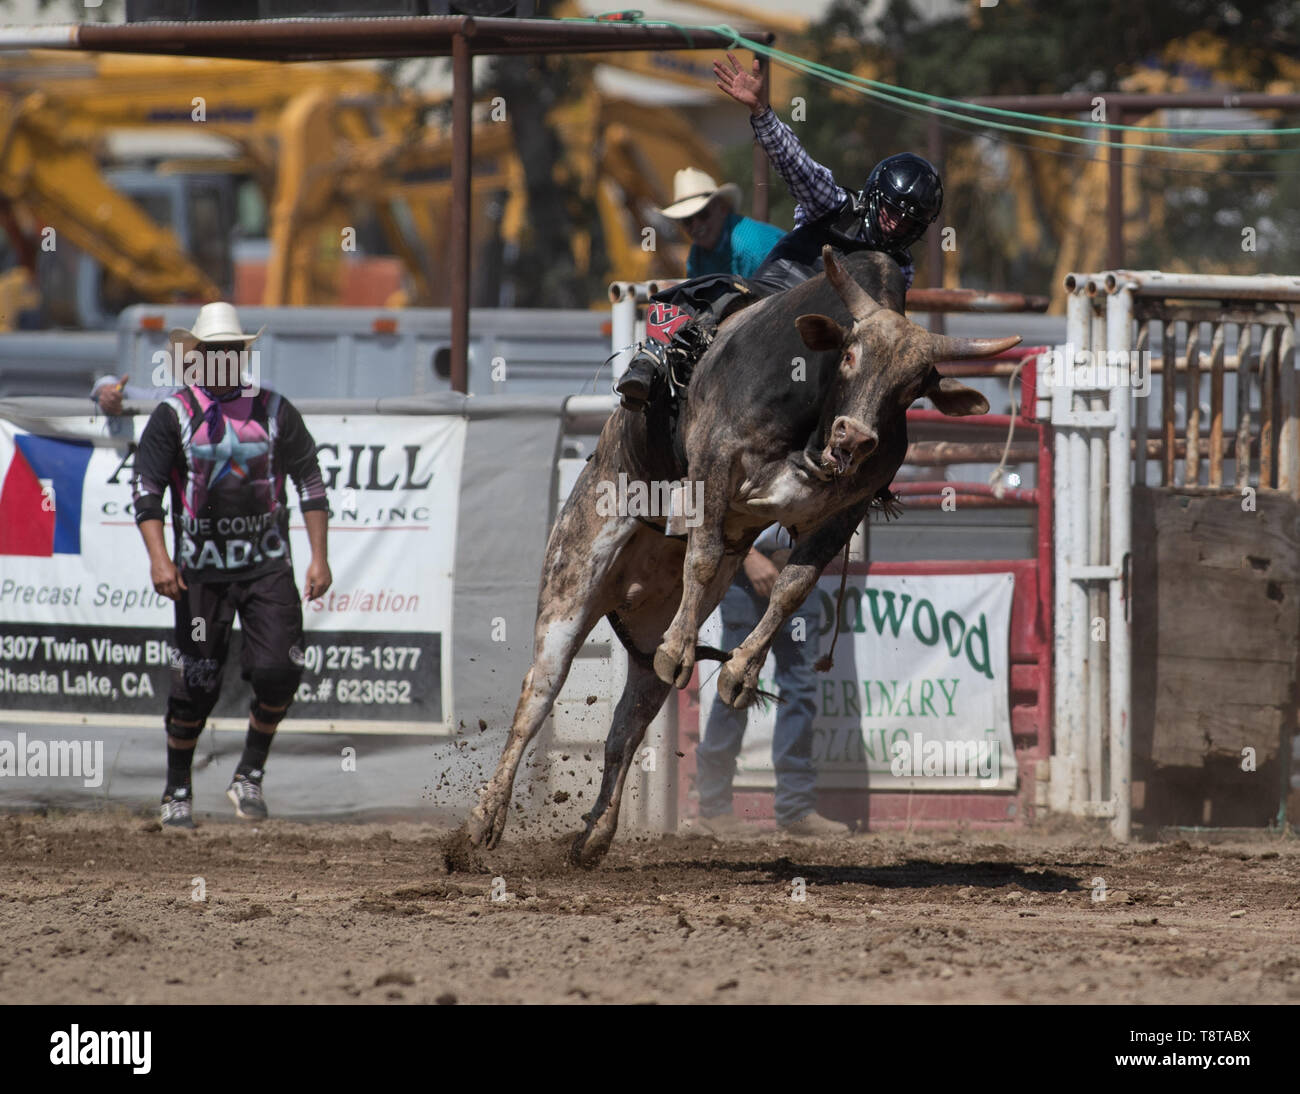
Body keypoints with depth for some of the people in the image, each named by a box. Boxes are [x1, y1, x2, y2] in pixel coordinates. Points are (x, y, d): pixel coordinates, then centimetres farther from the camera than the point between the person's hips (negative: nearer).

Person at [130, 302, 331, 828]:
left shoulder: (274, 411, 6)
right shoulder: (173, 415, 1)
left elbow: (310, 482, 11)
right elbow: (146, 488, -3)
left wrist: (319, 558, 5)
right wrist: (158, 557, -16)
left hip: (267, 565, 1)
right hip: (200, 568, -1)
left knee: (279, 672, -12)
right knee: (195, 686, -2)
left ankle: (250, 777, 6)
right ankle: (177, 792, 14)